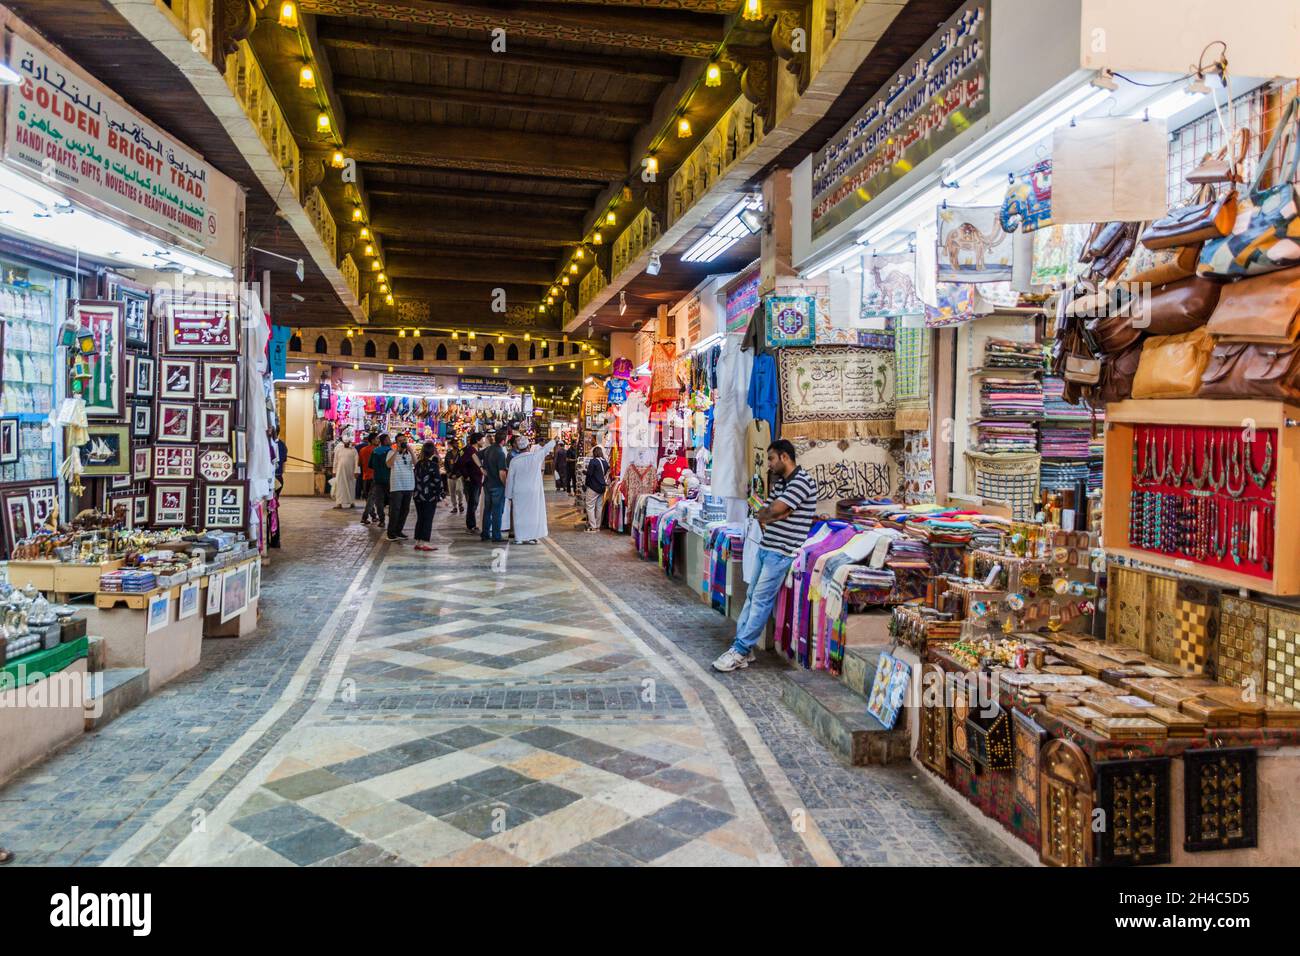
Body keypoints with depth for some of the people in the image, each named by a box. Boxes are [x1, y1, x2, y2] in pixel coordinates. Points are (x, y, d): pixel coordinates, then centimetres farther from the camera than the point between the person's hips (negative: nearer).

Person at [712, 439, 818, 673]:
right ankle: (742, 646, 13)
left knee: (761, 600, -7)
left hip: (781, 551, -9)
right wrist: (777, 514, -5)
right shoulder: (778, 482, 15)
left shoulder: (802, 481, -14)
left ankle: (741, 651, -3)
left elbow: (773, 511, -20)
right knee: (752, 596, 8)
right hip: (766, 546, 9)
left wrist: (766, 515, 1)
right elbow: (763, 513, 14)